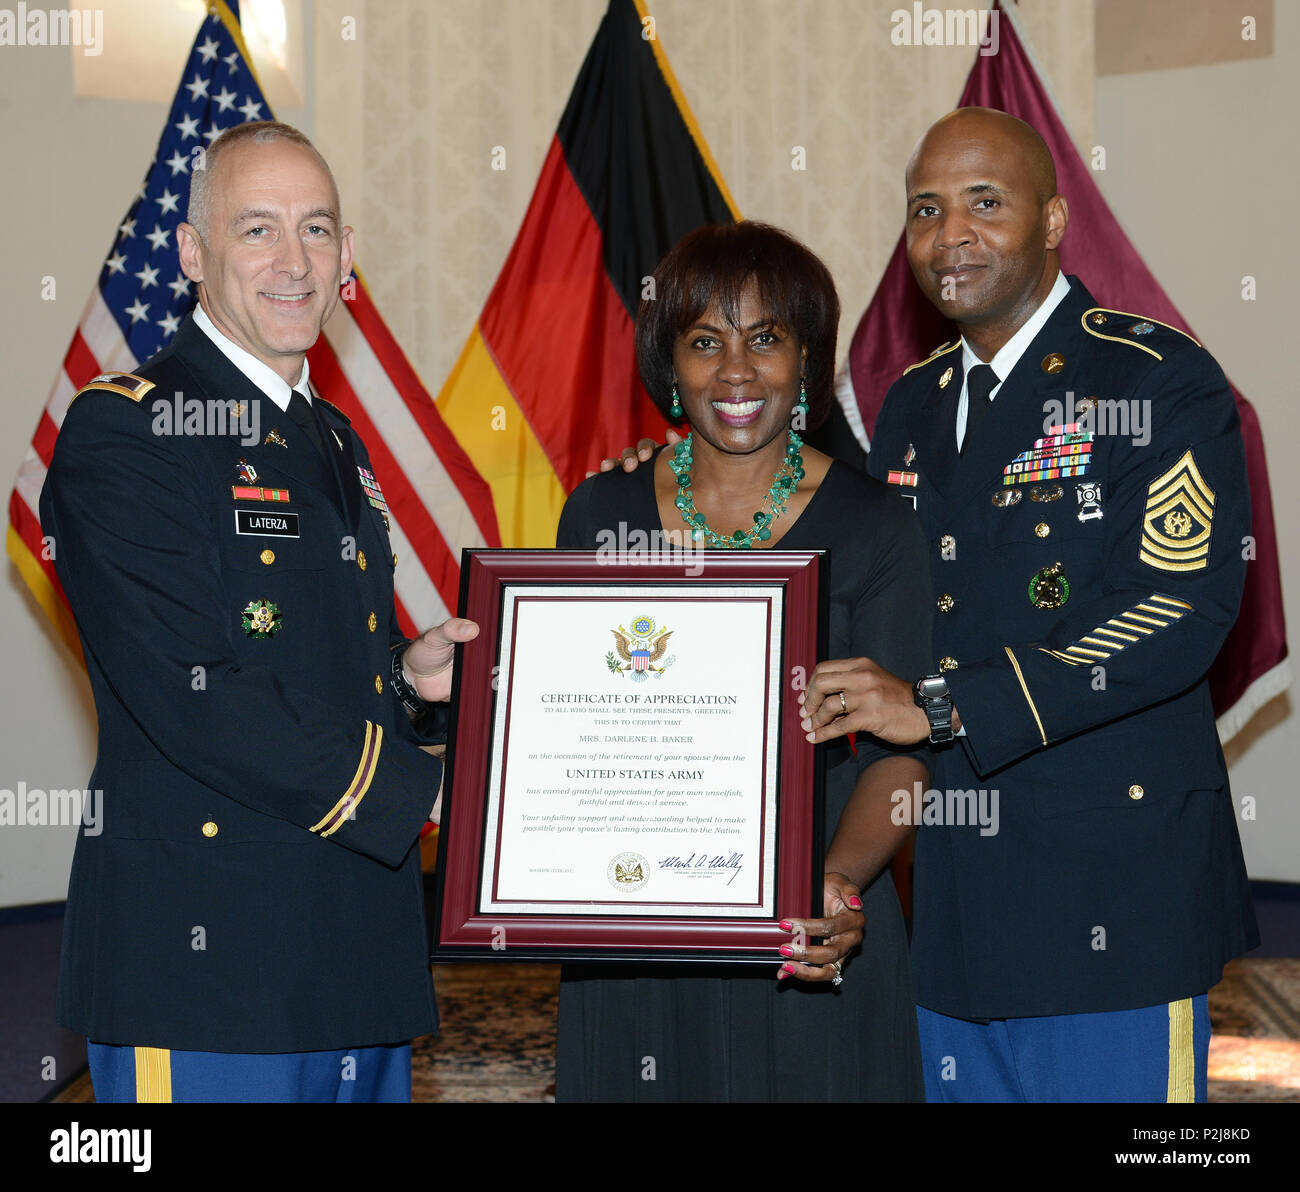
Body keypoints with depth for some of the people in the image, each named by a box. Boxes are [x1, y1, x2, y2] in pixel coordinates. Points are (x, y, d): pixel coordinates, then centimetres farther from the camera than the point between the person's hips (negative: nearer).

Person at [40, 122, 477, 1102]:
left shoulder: (336, 443, 18)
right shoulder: (122, 431, -9)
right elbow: (189, 696, -18)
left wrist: (412, 678, 3)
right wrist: (423, 790, -15)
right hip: (204, 951, -8)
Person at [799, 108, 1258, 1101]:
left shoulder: (1162, 382, -7)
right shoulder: (913, 405, 15)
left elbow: (1183, 609, -19)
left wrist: (942, 704, -22)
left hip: (1109, 889, -6)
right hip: (953, 898, 6)